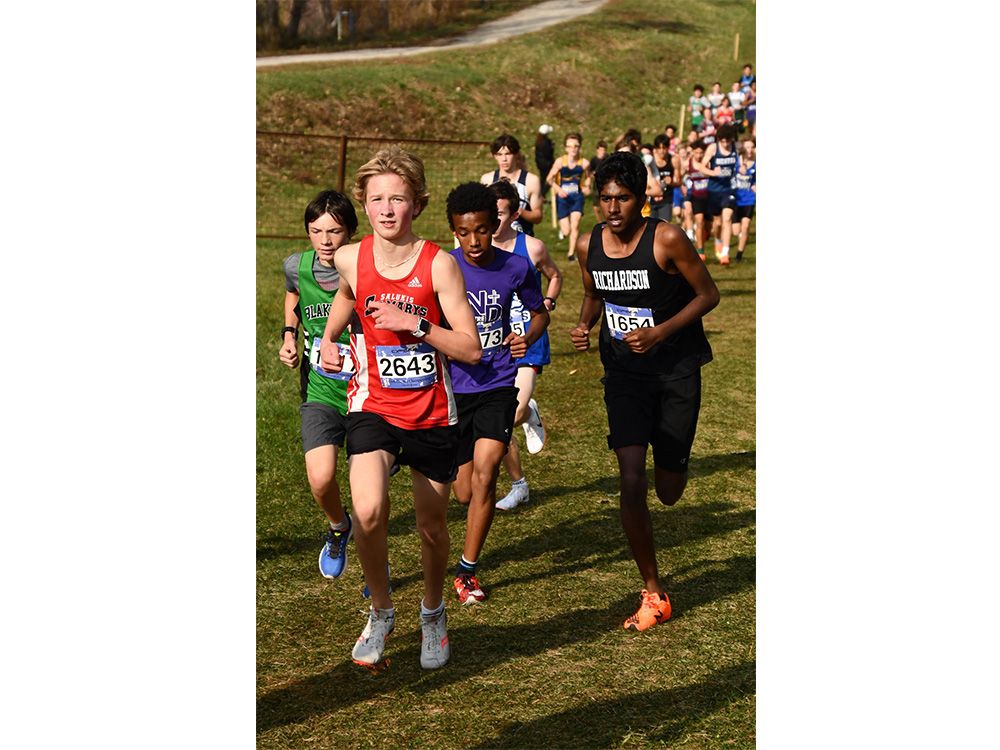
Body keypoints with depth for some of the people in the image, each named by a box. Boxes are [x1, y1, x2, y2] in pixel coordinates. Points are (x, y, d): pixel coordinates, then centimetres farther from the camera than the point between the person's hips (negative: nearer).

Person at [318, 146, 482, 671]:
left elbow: (471, 349, -14)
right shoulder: (351, 259, -4)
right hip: (372, 407, 1)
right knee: (369, 511, -24)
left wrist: (416, 324, -24)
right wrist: (329, 339, 10)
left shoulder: (438, 264, -13)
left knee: (432, 526, 12)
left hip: (432, 414, 0)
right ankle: (381, 612, 2)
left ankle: (432, 612, 42)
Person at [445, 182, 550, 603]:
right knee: (465, 492, 4)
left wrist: (528, 337, -9)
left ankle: (467, 570, -1)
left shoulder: (516, 267, -4)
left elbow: (539, 312, 12)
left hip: (497, 385, 0)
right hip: (453, 387, 0)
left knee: (485, 470, -17)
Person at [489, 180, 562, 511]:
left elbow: (555, 276, 15)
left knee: (513, 416, -19)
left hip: (528, 344, -2)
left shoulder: (532, 248, -5)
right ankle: (518, 485, 26)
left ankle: (528, 413, 20)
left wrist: (547, 303, 0)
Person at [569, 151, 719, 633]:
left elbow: (708, 295, -9)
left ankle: (669, 452, 46)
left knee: (668, 492, 5)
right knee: (630, 483, -12)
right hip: (624, 372, 2)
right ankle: (653, 595, 0)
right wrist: (585, 325, -7)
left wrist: (661, 333, -21)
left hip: (677, 369, -2)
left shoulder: (667, 240, -17)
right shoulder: (589, 245, -4)